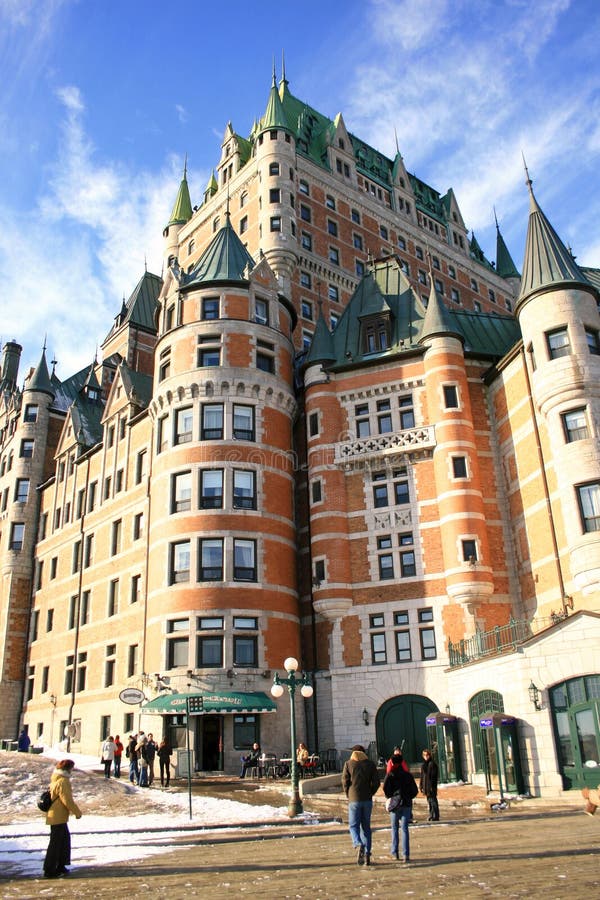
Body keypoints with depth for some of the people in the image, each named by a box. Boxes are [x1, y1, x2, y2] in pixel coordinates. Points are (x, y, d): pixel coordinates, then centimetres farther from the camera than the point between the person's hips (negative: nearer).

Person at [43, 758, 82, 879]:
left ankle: (60, 866, 27)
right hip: (58, 817, -10)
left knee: (64, 839, 18)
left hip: (56, 816, 10)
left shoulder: (56, 779, 11)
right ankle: (49, 870, 7)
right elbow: (67, 800, -22)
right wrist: (77, 812, -11)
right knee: (56, 843, -1)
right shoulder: (63, 781, -21)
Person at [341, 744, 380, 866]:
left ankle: (358, 845, -22)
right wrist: (370, 794, 10)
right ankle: (367, 854, 10)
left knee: (353, 825, 4)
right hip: (367, 800, 3)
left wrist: (348, 796, 7)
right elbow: (376, 782, 0)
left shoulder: (348, 764, -1)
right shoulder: (370, 764, 4)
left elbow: (345, 781, -5)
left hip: (354, 800, -2)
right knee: (366, 827, 13)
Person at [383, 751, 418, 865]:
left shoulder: (390, 775, -3)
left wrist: (390, 798, 0)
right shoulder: (408, 775, 4)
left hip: (395, 805, -1)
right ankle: (406, 855, -8)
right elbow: (415, 790, 5)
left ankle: (394, 852, 15)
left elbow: (385, 788, -15)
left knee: (395, 828, 13)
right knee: (405, 829, 1)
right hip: (407, 804, 1)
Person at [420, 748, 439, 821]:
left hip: (431, 786, -8)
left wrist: (432, 786, -19)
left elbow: (434, 776, -14)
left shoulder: (432, 764, -10)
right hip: (426, 786, 8)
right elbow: (422, 776, 17)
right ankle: (431, 816, 19)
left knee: (433, 801, -5)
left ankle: (435, 817, -1)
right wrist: (421, 786, 13)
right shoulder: (424, 764, 14)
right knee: (429, 801, 12)